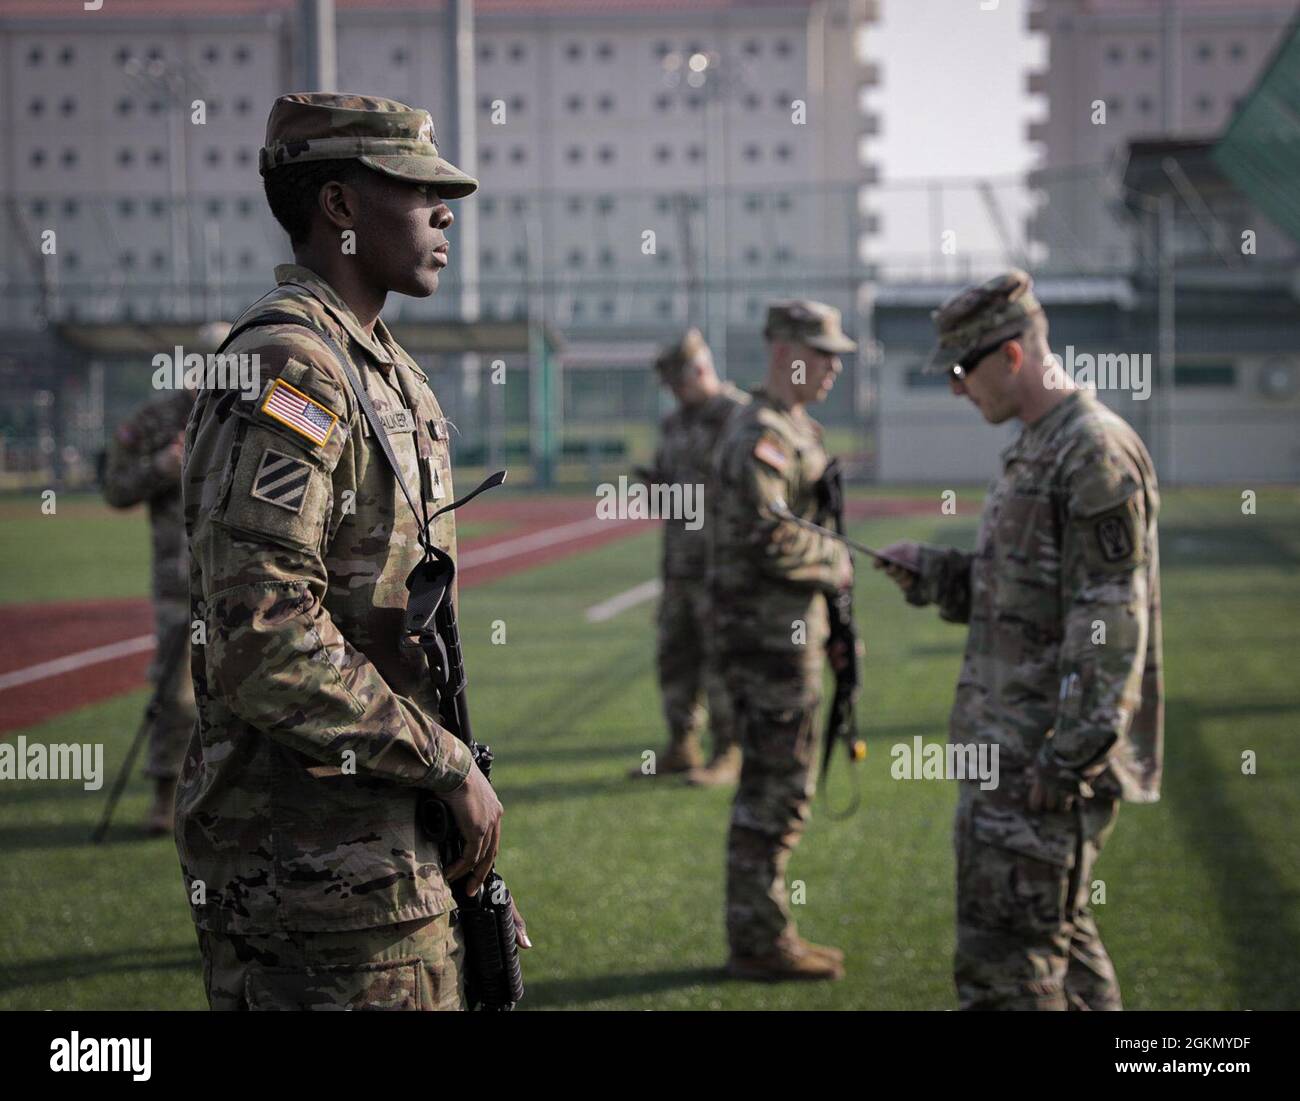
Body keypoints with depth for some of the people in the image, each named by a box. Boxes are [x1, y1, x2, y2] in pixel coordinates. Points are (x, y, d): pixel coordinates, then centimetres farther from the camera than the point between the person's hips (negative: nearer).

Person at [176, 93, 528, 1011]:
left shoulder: (389, 372, 16)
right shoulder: (287, 370, -17)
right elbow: (264, 643, -26)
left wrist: (459, 776, 18)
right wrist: (449, 766, -18)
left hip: (390, 836, 10)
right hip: (319, 857, -10)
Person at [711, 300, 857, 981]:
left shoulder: (797, 431, 18)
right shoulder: (761, 436, -16)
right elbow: (767, 536, -27)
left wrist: (834, 625, 20)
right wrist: (837, 561, -12)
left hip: (791, 630, 11)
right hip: (771, 635, -11)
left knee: (775, 785, 15)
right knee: (774, 787, -6)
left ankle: (763, 931, 22)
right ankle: (758, 943, 0)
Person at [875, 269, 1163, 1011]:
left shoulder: (1097, 454, -16)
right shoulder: (1039, 449, 17)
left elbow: (1111, 621, -20)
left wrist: (1068, 757, -23)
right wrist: (933, 571, 10)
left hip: (1047, 757, -10)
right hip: (1011, 750, 10)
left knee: (1005, 961, -9)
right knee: (1059, 938, 17)